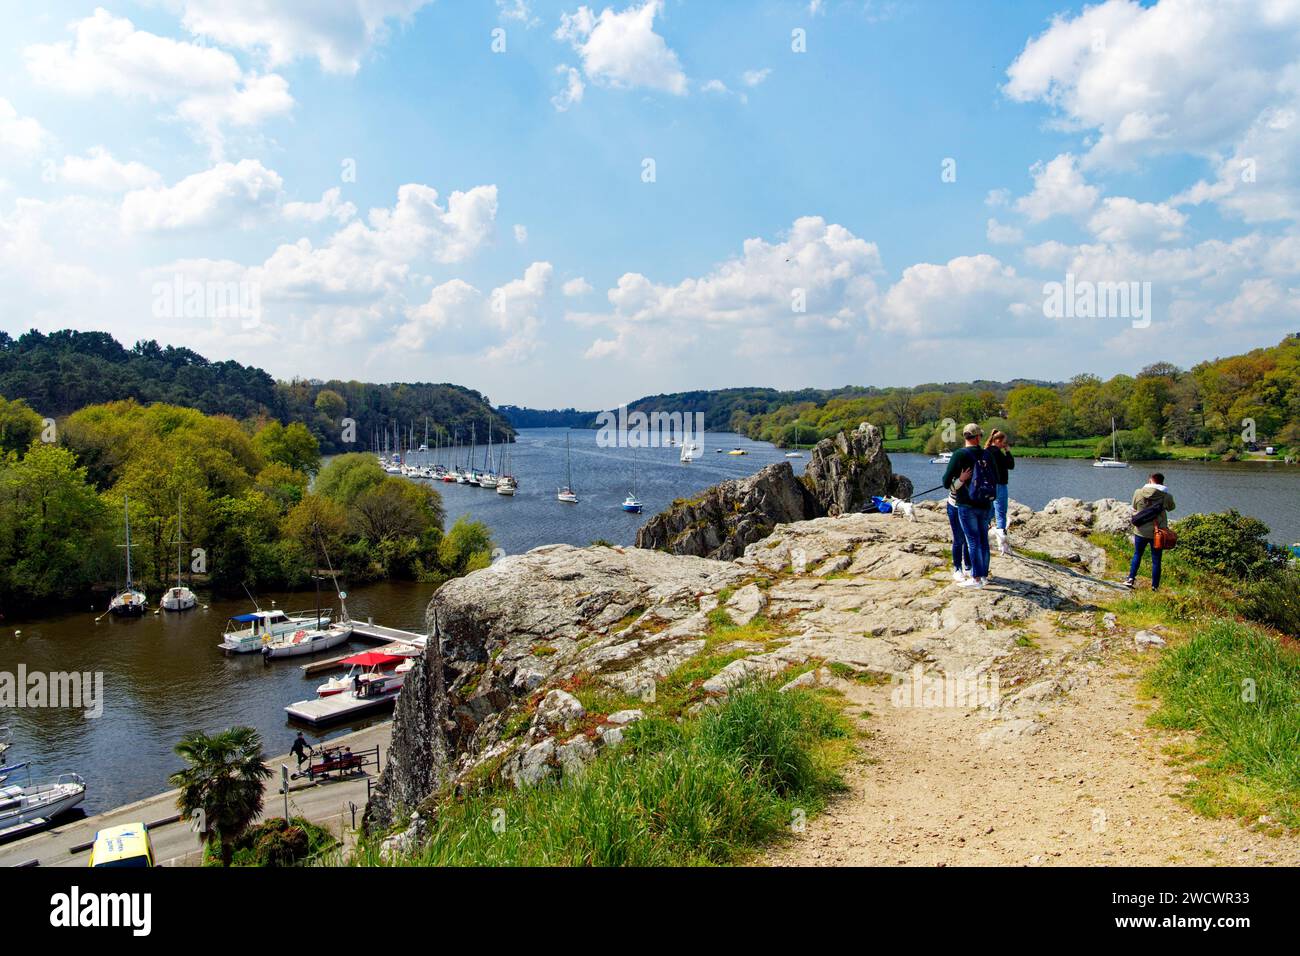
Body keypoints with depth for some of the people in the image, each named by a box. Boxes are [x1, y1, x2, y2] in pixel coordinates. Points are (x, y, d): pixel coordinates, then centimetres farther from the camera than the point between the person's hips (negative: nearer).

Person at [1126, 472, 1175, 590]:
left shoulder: (1138, 493, -7)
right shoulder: (1166, 496, -9)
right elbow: (1171, 508, 11)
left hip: (1141, 531, 1)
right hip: (1158, 533, -1)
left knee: (1137, 555, 19)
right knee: (1156, 560, 9)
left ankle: (1131, 579, 12)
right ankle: (1155, 586, 14)